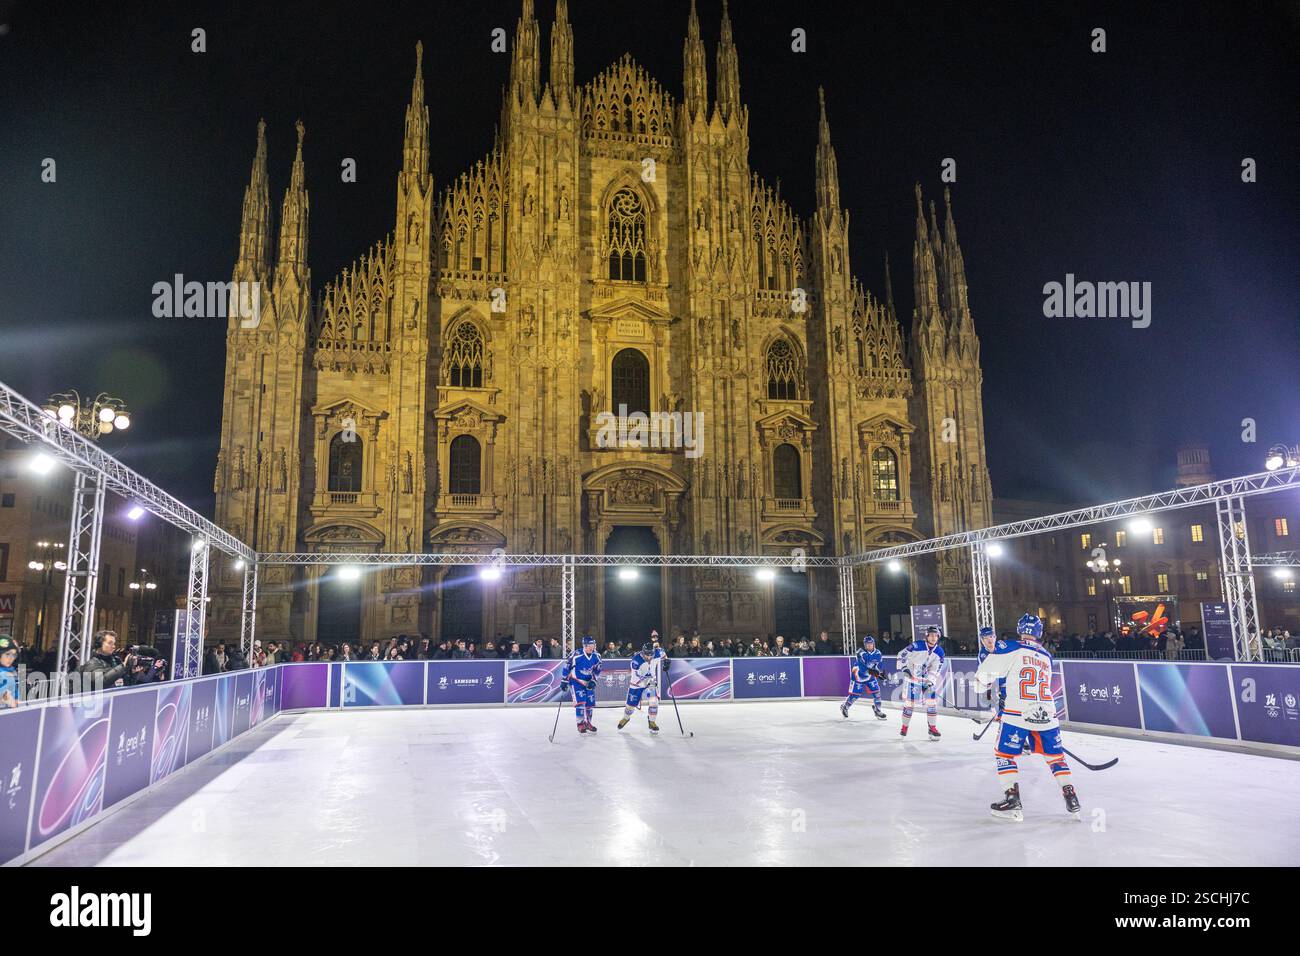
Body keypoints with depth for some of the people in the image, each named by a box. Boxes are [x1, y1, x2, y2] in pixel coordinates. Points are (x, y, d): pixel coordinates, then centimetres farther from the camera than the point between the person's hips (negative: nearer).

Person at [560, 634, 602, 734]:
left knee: (590, 703, 5)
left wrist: (593, 681, -12)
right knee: (580, 701, -16)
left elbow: (597, 671, 2)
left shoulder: (596, 657, -7)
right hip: (576, 681, -5)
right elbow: (566, 667, -12)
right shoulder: (576, 655, -22)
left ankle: (588, 722, 24)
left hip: (589, 682, 5)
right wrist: (564, 681, -9)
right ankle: (580, 723, -3)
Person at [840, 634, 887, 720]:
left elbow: (879, 665, 3)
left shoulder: (877, 654, -7)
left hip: (870, 676, 5)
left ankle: (877, 710, 12)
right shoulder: (861, 653, -27)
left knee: (876, 691, -5)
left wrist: (881, 672, -16)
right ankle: (844, 707, 22)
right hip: (858, 676, -5)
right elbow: (861, 667, -34)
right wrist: (870, 671, -47)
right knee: (855, 694, -2)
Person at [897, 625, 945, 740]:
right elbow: (902, 655, -13)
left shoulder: (939, 652, -4)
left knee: (932, 702, -4)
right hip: (913, 678, -4)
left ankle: (932, 728, 8)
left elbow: (935, 670, -3)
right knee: (909, 702, -2)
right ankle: (904, 727, 15)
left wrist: (930, 682, -14)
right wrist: (904, 668, -22)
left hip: (928, 680, 4)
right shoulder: (917, 645, -18)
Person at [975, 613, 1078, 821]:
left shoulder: (1010, 648, -2)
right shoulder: (1046, 656, 17)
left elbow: (984, 673, -2)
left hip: (1018, 713, -5)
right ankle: (1071, 797, 15)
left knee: (1004, 753, 7)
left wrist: (984, 680, 21)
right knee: (1055, 755, 19)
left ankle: (1012, 798, 0)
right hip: (1046, 713, 5)